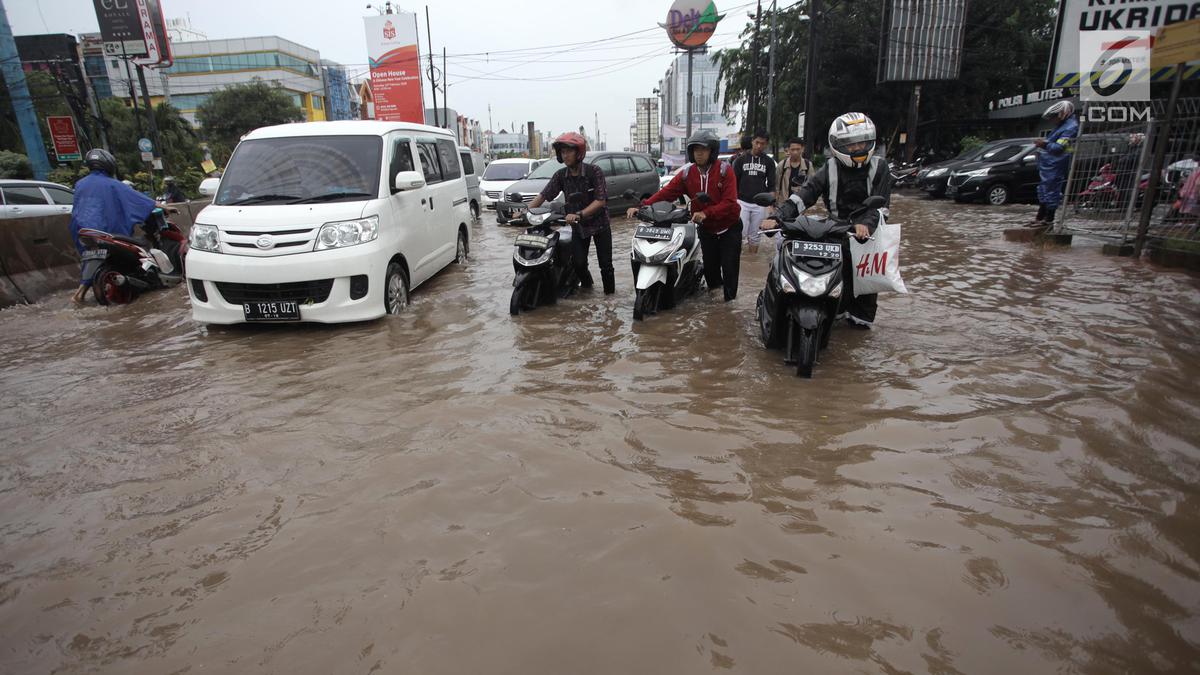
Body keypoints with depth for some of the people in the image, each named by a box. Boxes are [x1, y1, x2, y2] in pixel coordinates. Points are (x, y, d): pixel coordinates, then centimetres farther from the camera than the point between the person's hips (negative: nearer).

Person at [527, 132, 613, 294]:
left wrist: (579, 214, -34)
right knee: (579, 263, -5)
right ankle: (586, 283, 26)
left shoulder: (594, 171, -17)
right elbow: (543, 196, -4)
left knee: (605, 263, -2)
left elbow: (601, 200, -22)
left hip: (599, 223, -3)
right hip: (578, 225, 3)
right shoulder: (560, 175, -4)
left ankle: (609, 291, 19)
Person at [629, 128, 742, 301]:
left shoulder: (724, 170, -18)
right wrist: (642, 206, -28)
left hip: (729, 227, -3)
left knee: (729, 267, -4)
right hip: (706, 228, 4)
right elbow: (666, 192, -15)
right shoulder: (687, 172, -8)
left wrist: (706, 213, -39)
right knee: (709, 267, 14)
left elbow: (729, 202, -25)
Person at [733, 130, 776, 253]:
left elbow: (771, 185, 7)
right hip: (742, 202, -1)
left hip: (760, 204, 2)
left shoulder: (769, 162, 7)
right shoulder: (741, 159, 4)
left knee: (755, 236, 8)